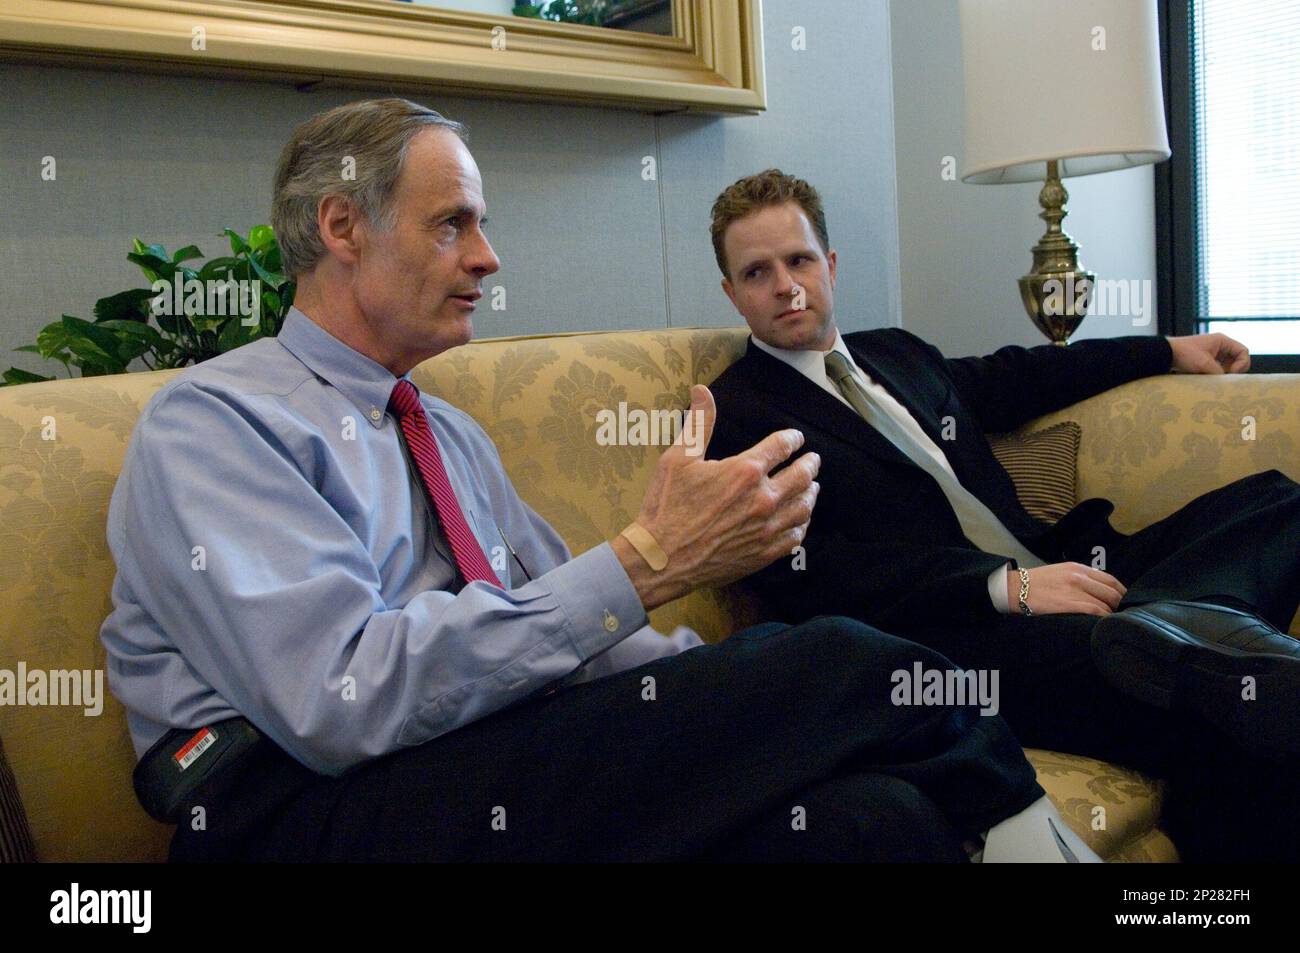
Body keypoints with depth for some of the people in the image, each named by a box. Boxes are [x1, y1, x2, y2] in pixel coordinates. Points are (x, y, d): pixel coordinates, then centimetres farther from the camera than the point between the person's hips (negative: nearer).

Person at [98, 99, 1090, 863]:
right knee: (834, 664, -23)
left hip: (503, 762, 7)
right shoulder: (212, 422, -4)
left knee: (871, 813, -23)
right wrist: (645, 562, -19)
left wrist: (721, 683, -4)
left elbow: (557, 631, 16)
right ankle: (1005, 815, -1)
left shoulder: (453, 435, 22)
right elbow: (339, 699, -18)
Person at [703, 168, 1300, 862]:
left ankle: (1171, 618, -27)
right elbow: (807, 579, -13)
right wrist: (1006, 586, -19)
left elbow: (1007, 379, 38)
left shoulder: (895, 352, 22)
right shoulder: (733, 418, -1)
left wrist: (1168, 352, 39)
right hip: (949, 639, -9)